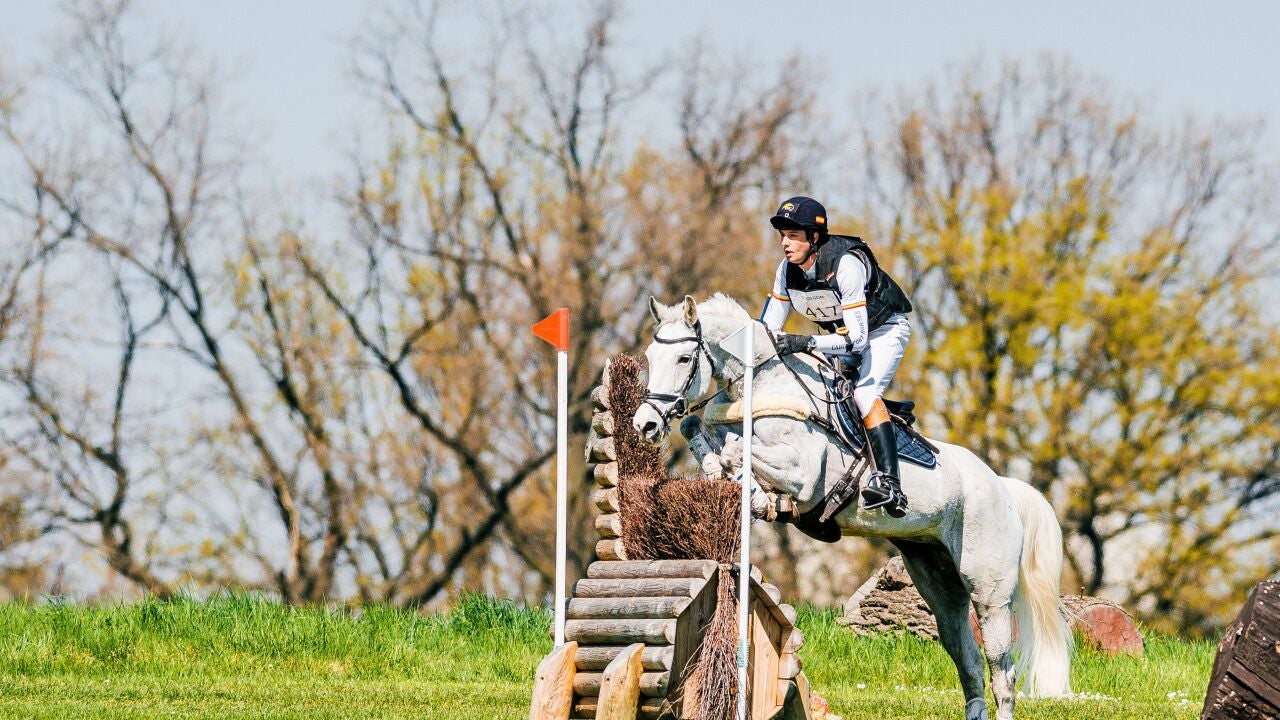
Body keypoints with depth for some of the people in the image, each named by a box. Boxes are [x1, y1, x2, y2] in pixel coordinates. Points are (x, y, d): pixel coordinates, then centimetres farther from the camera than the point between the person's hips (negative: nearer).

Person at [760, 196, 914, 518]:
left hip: (884, 328, -8)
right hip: (841, 332, 8)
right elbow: (769, 326, -5)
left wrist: (806, 343, -49)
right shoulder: (788, 269, -14)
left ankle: (889, 483, -39)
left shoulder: (846, 264, -35)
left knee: (865, 392, -28)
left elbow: (856, 338, -38)